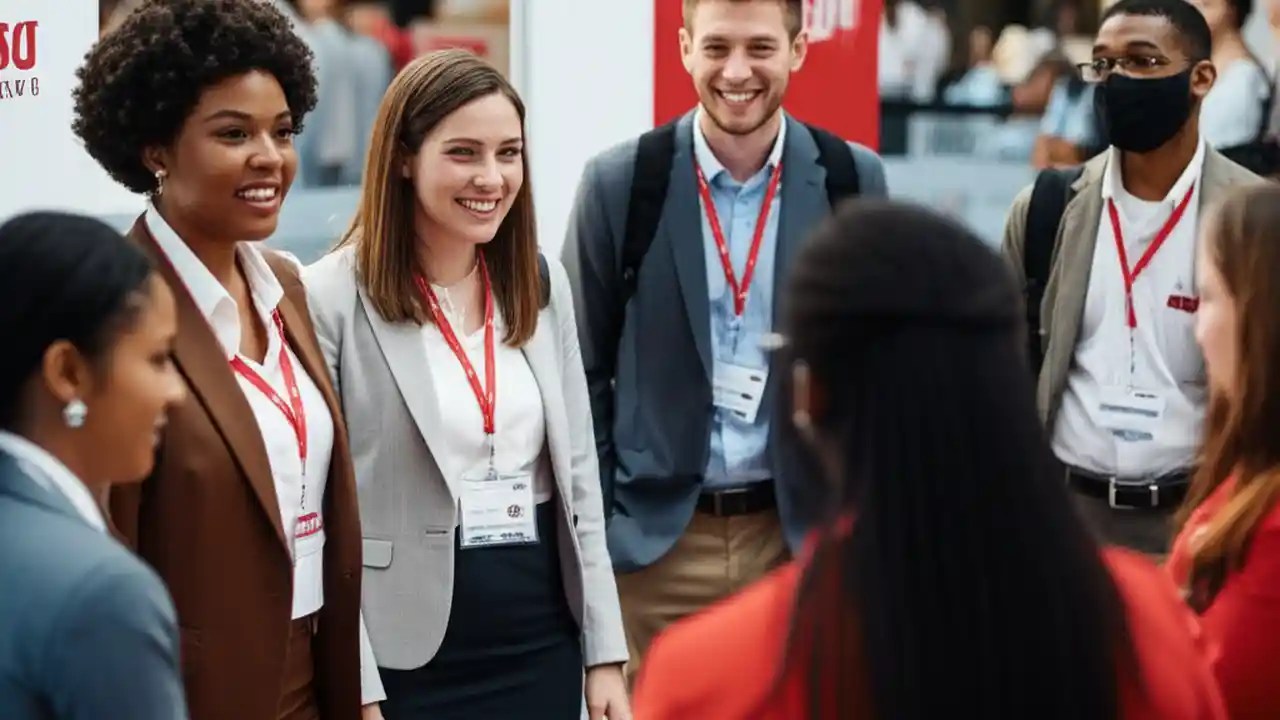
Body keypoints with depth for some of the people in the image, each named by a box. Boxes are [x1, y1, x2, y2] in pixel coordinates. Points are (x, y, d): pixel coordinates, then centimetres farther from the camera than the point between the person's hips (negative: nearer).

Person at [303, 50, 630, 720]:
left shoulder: (541, 286, 6)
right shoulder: (333, 298, -10)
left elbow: (578, 476, 10)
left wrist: (605, 653, 6)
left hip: (543, 642, 5)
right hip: (408, 654, -5)